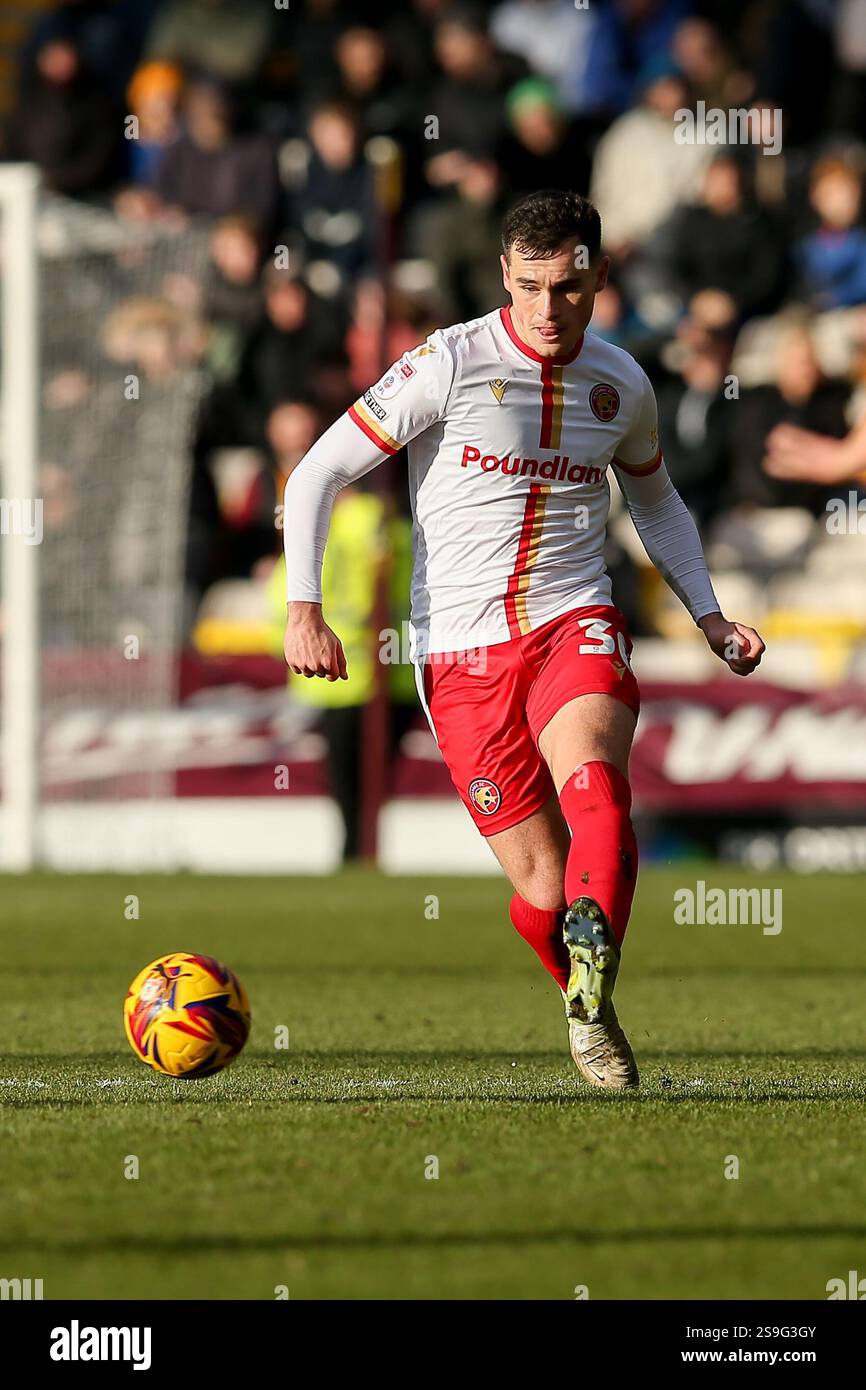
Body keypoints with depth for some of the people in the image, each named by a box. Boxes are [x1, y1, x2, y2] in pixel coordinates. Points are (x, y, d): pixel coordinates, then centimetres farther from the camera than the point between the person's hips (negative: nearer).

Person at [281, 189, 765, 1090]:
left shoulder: (622, 384, 8)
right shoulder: (450, 365, -6)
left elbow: (655, 501, 30)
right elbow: (317, 474, -3)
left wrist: (709, 615, 21)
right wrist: (304, 610, -14)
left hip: (575, 627, 2)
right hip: (461, 651, -1)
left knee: (593, 781, -31)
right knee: (543, 885, -4)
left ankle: (591, 997, -52)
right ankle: (590, 1015, 25)